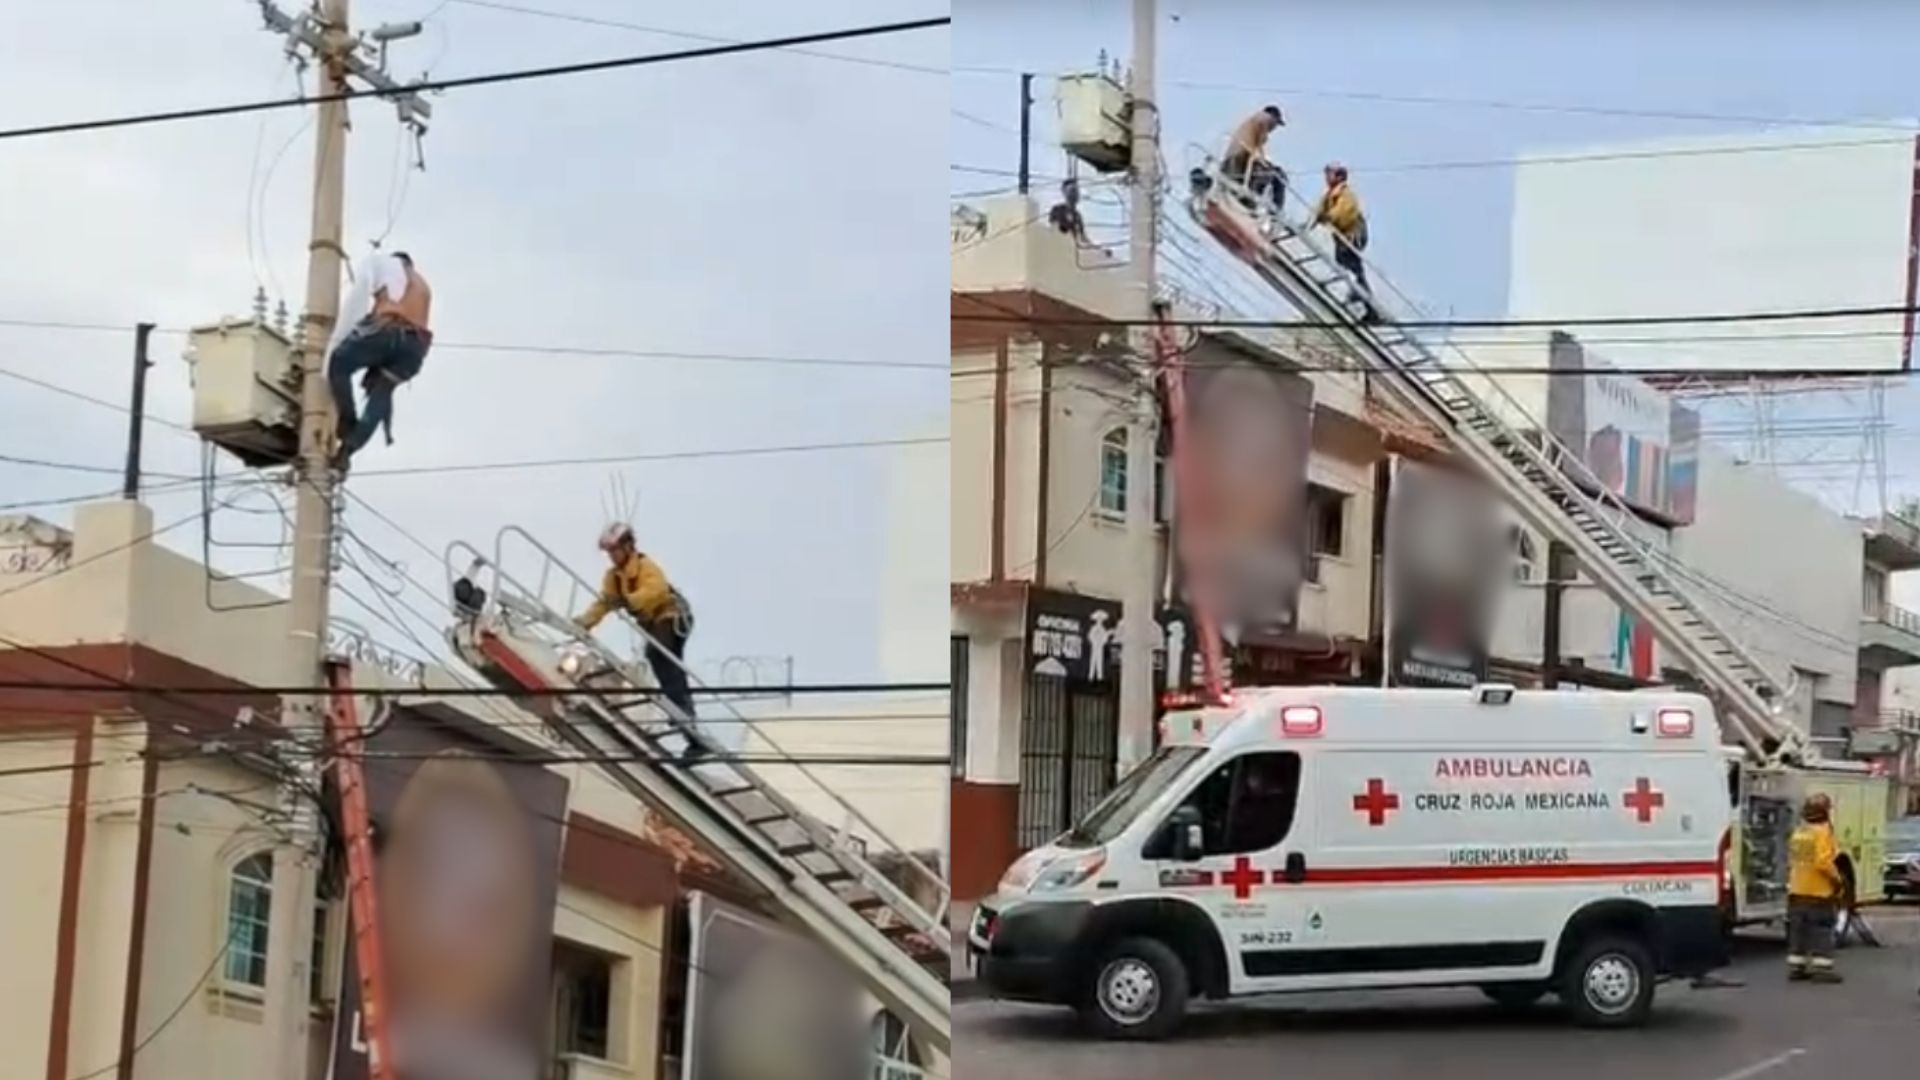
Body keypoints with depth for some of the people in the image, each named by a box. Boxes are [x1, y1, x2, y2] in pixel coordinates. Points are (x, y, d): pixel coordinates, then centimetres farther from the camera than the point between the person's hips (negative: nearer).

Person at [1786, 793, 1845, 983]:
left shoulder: (1798, 833, 11)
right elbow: (1823, 862, -22)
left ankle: (1795, 966, 14)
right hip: (1819, 891, -8)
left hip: (1797, 891, 8)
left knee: (1798, 929, 11)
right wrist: (1837, 879, -11)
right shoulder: (1822, 832, -15)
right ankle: (1821, 967, -5)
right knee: (1821, 931, -3)